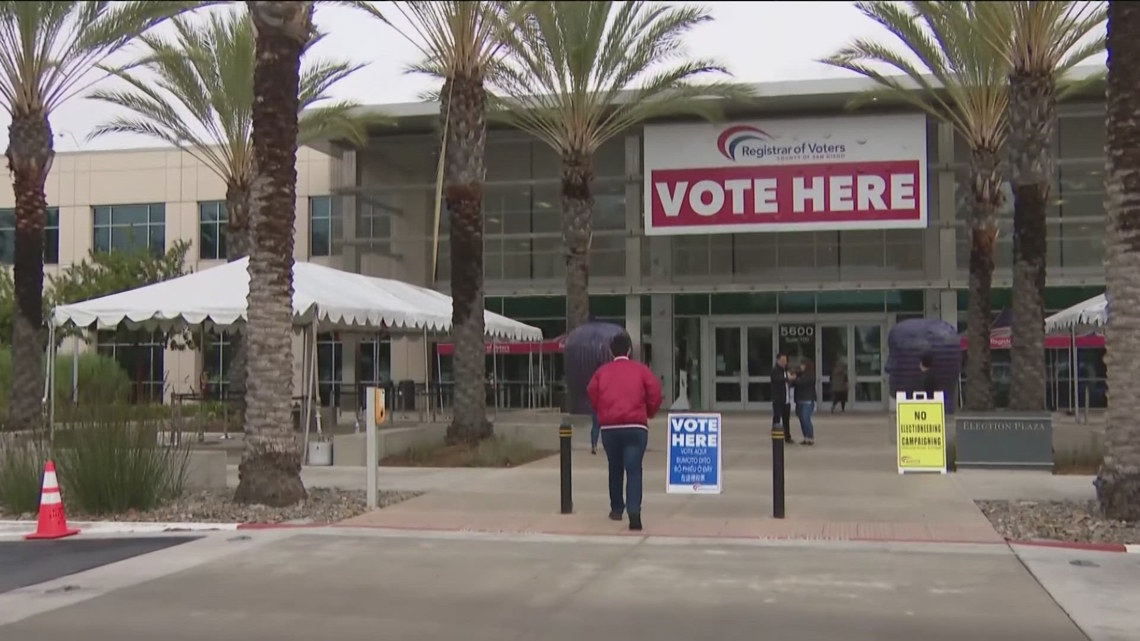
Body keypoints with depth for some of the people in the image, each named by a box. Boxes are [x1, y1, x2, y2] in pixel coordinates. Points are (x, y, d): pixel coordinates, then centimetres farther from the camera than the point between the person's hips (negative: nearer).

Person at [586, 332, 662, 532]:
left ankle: (616, 509, 27)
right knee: (634, 470, -6)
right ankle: (634, 511, -22)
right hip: (636, 426, -2)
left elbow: (592, 393, 4)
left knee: (615, 469, 19)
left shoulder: (602, 371, 10)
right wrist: (648, 413, 14)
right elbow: (655, 392, -2)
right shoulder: (641, 370, 6)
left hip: (608, 427, 2)